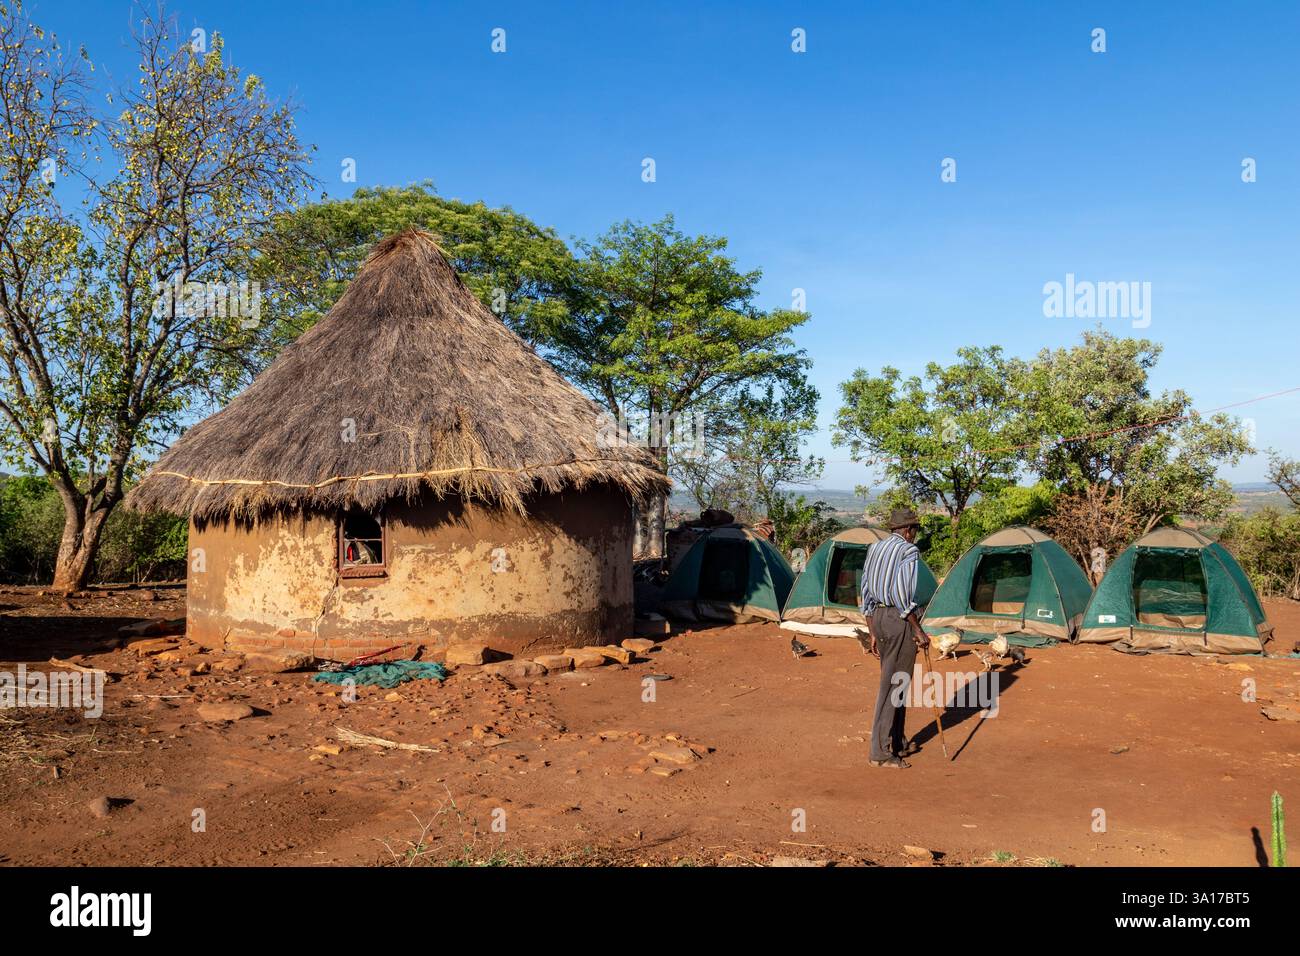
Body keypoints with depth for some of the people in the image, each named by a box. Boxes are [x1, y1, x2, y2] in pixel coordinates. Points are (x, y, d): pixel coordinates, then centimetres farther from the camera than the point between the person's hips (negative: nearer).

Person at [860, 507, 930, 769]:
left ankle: (898, 743, 28)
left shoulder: (874, 548, 14)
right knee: (892, 685, -3)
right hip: (899, 620, -8)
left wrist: (873, 632, 20)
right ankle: (881, 752, 0)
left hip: (879, 618, 8)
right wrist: (918, 630, -13)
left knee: (894, 682, 19)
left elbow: (866, 592, 15)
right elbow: (901, 594, -21)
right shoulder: (909, 550, -10)